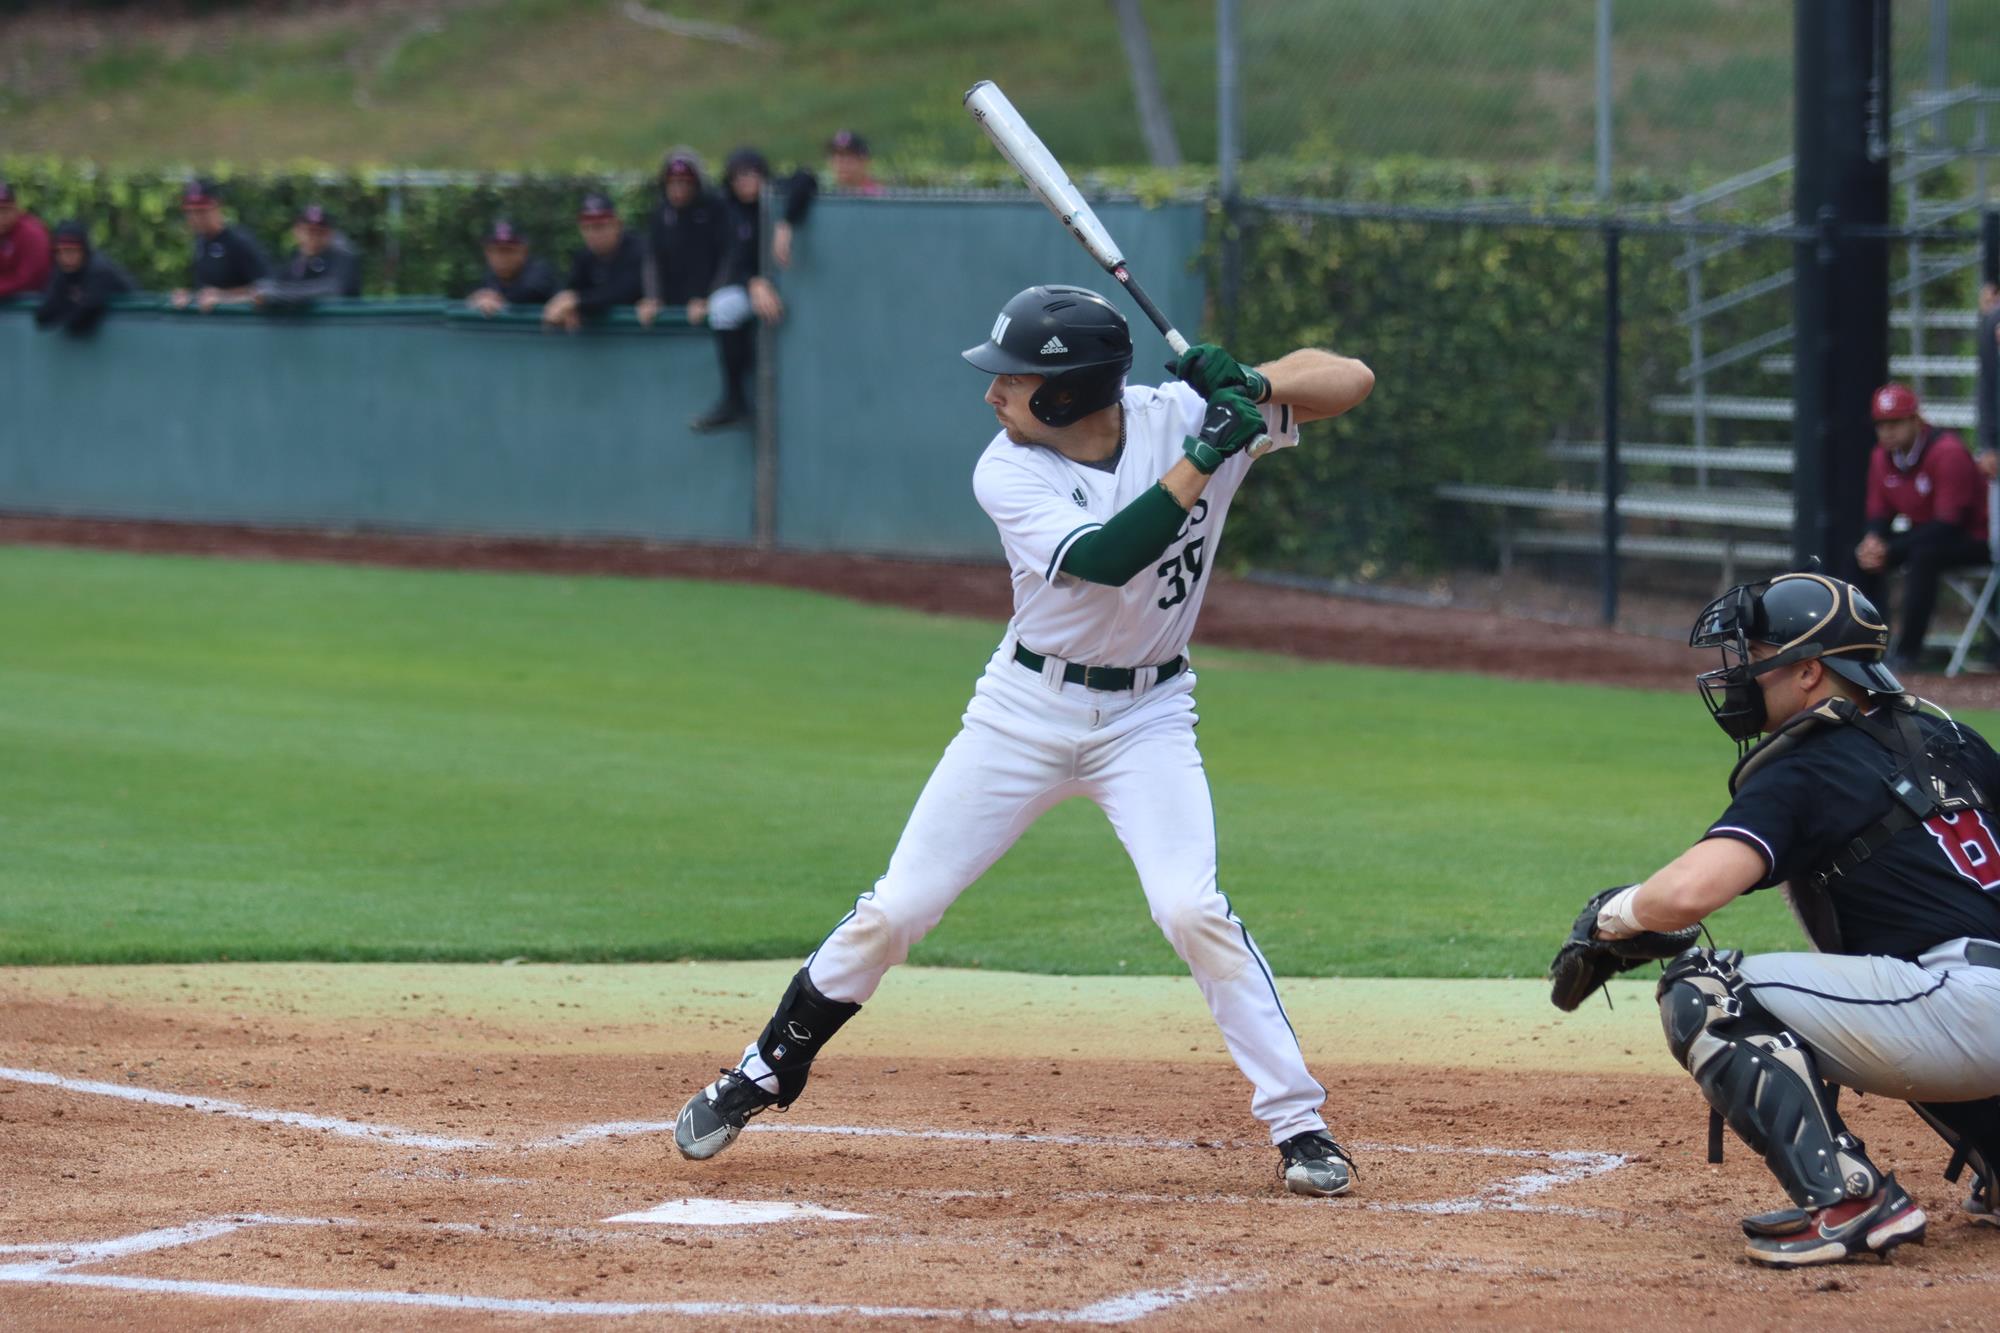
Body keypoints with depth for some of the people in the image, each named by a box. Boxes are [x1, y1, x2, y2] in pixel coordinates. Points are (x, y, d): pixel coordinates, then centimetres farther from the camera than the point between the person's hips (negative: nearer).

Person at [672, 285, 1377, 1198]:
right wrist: (1204, 458, -36)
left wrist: (1254, 390, -31)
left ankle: (1298, 1123, -10)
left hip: (1147, 718, -1)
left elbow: (1350, 380, -13)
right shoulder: (1007, 474, -16)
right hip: (1024, 709, 1)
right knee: (894, 911, 2)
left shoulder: (1185, 414, -13)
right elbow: (1104, 558, -32)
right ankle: (762, 1076, 21)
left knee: (1192, 909, -20)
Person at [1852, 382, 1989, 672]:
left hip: (1973, 537, -8)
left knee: (1923, 555, -36)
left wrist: (1890, 549, -30)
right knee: (1864, 556, -5)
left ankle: (1908, 651, -31)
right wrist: (1873, 540, -19)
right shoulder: (1883, 457, 0)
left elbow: (1948, 524, -27)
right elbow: (1879, 515, 7)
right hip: (1927, 534, 8)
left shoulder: (1947, 452, -25)